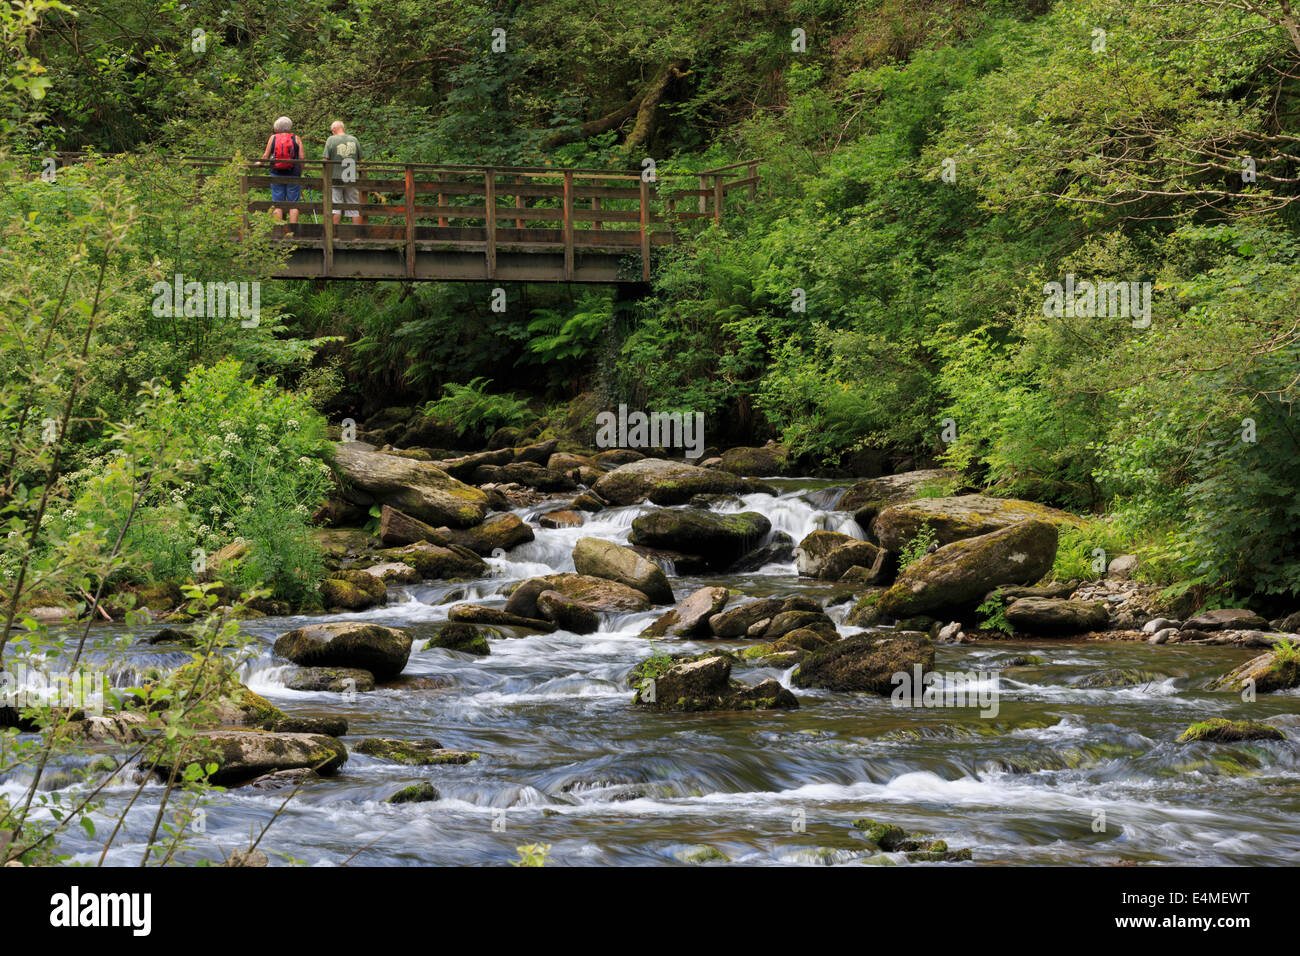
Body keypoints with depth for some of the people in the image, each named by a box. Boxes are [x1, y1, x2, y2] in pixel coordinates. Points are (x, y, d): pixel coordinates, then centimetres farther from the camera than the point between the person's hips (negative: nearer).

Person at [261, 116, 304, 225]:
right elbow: (301, 158, -2)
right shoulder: (296, 138, 3)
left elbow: (265, 156, 4)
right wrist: (300, 174, 9)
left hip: (277, 174, 1)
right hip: (293, 175, -1)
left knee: (278, 204, 3)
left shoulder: (273, 138, 4)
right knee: (293, 204, 1)